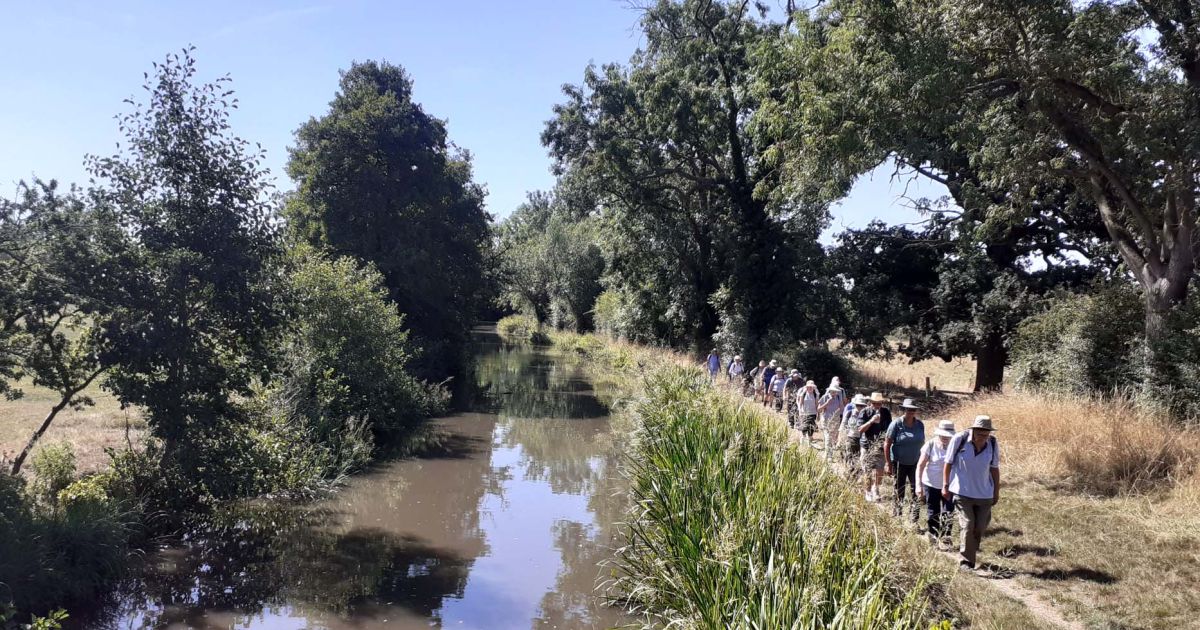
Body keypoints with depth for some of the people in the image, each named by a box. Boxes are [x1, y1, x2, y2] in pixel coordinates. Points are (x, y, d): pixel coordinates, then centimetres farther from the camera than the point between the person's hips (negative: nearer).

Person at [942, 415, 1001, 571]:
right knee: (968, 525, -7)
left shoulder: (993, 444, -5)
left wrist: (996, 492, 12)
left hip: (984, 494, 4)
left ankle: (969, 550, 36)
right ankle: (966, 561, 4)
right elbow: (948, 463, -5)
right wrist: (945, 486, -3)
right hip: (962, 492, -3)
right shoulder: (959, 440, -15)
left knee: (980, 527, 11)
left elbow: (994, 469, 7)